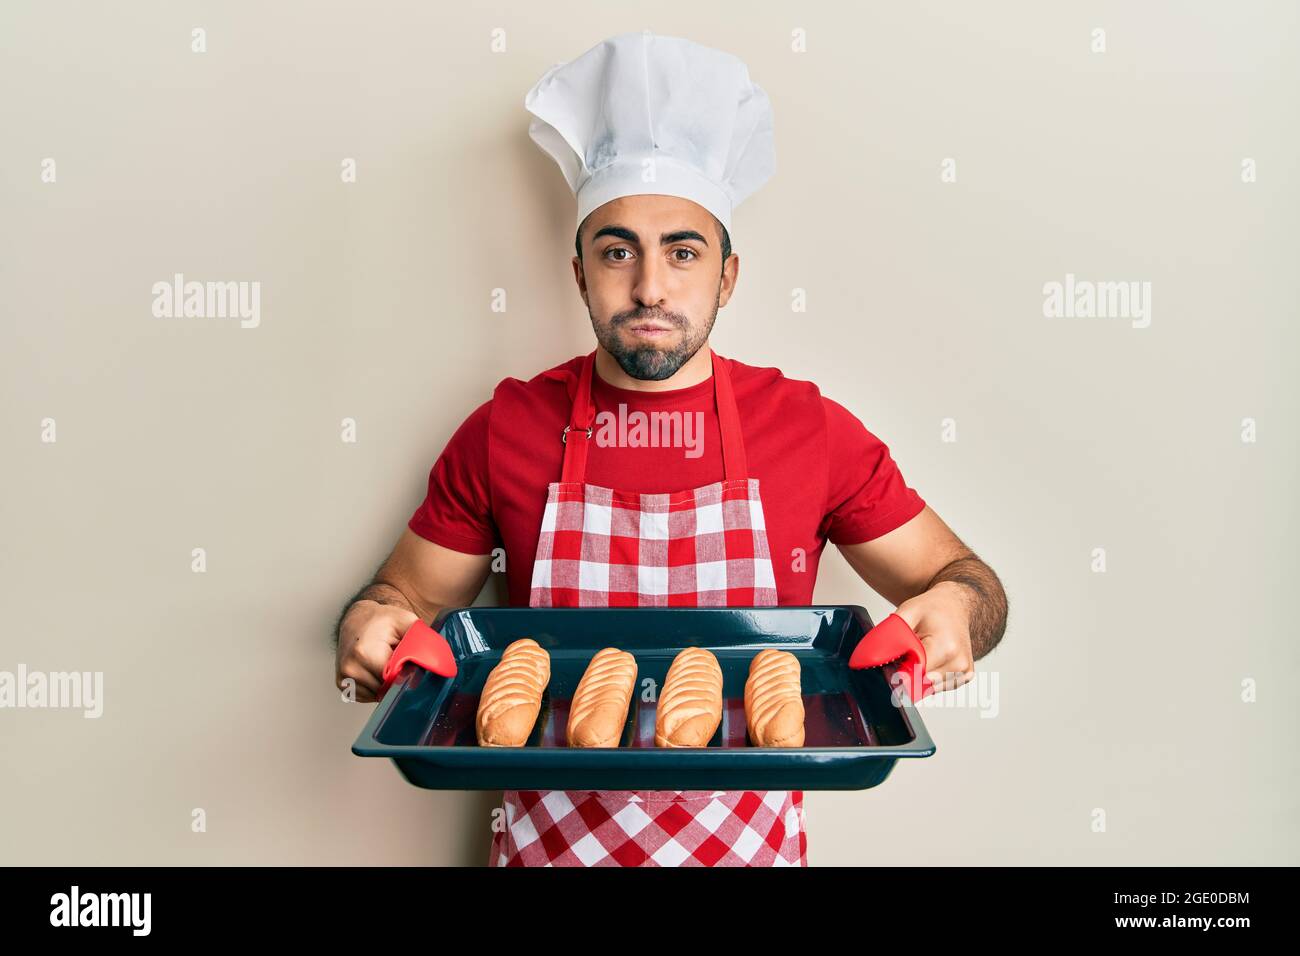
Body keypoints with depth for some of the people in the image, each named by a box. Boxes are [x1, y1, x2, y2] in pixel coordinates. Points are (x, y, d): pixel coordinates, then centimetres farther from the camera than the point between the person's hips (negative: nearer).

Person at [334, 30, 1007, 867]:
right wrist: (369, 624, -19)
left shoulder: (814, 430, -8)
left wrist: (954, 609, -22)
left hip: (747, 838, 0)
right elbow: (409, 595, 3)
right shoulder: (503, 432, -6)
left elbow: (961, 576, 1)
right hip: (551, 836, 1)